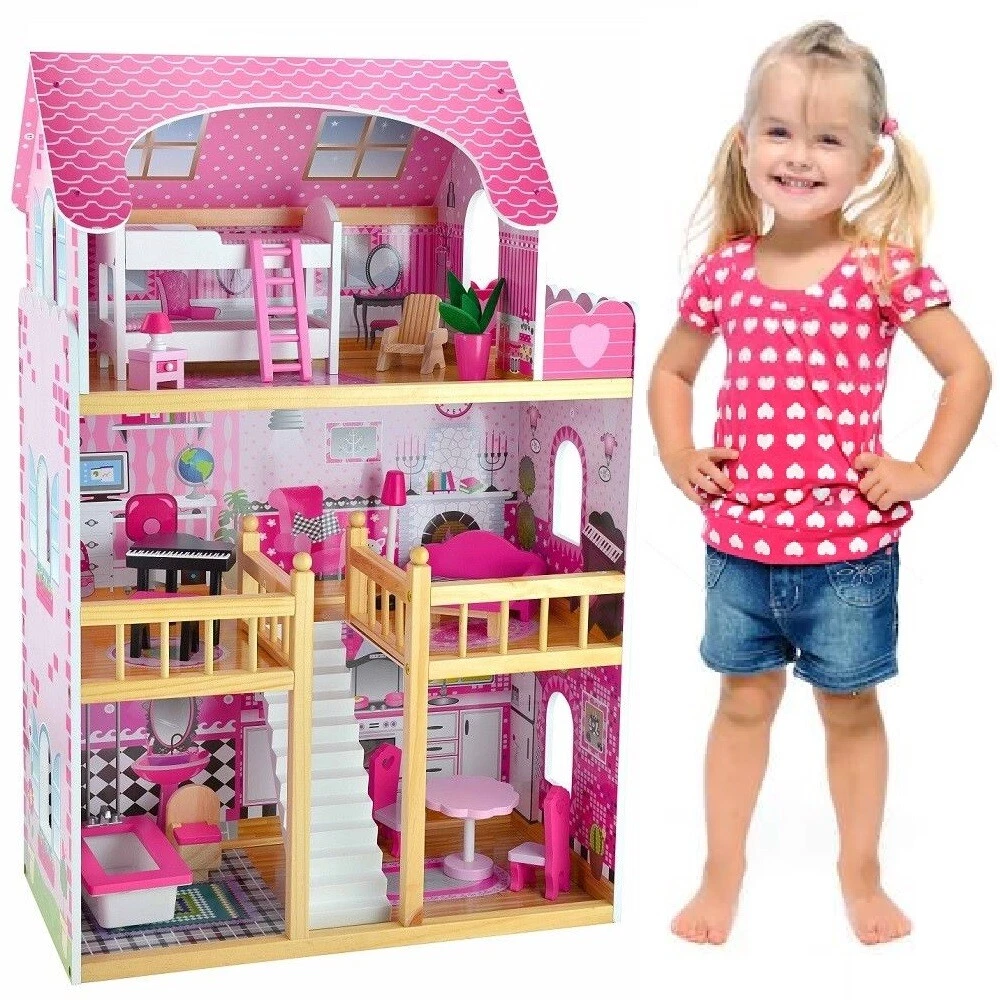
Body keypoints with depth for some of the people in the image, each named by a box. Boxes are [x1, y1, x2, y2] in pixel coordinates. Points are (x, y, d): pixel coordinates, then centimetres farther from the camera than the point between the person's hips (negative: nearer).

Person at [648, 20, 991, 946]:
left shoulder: (883, 267, -12)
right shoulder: (725, 270, -1)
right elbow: (671, 372, 14)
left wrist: (923, 472, -10)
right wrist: (677, 457, 1)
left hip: (849, 545, -3)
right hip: (739, 539, 3)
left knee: (851, 706, 14)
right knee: (742, 702, 15)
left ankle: (860, 873, 32)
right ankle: (722, 877, 28)